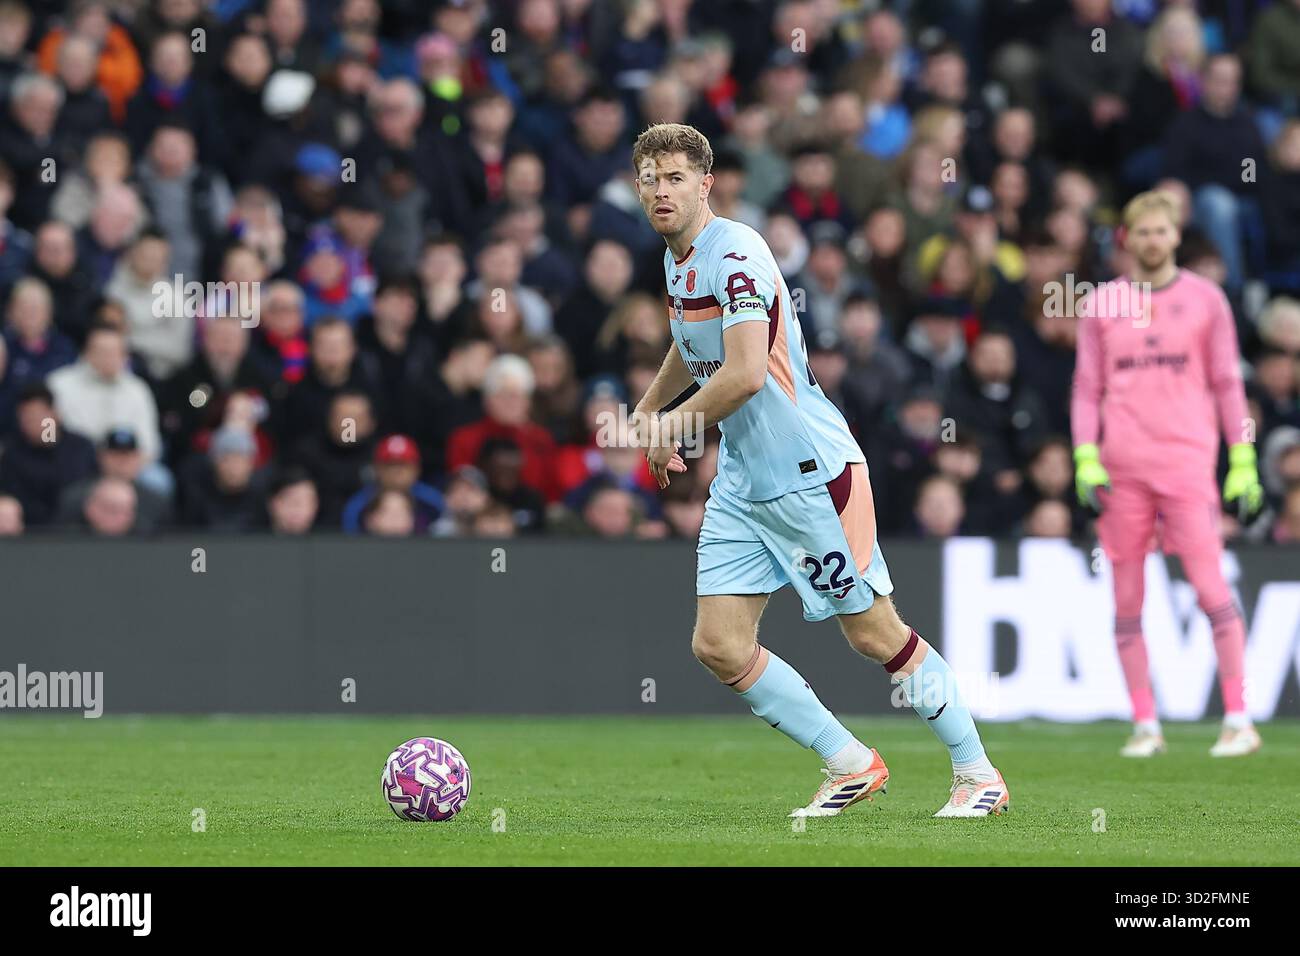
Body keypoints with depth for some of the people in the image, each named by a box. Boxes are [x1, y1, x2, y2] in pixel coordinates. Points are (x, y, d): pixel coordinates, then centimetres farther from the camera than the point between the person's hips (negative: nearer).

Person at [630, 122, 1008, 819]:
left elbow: (745, 374, -27)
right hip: (739, 483, 9)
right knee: (718, 646, -1)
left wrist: (671, 427, -14)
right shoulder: (678, 257, 12)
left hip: (809, 472, -9)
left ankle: (978, 774, 10)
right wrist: (646, 409, 32)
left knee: (875, 636, -4)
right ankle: (850, 766, 12)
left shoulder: (735, 255, -18)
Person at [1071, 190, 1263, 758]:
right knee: (1126, 600, 1)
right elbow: (1086, 389, 11)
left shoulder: (1205, 300, 7)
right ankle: (1145, 725, 7)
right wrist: (1085, 460, -1)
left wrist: (1243, 463, 2)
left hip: (1187, 461, -2)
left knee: (1211, 589, -10)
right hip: (1120, 470, 2)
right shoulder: (1099, 305, 10)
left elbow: (1227, 384, 8)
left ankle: (1239, 719, -6)